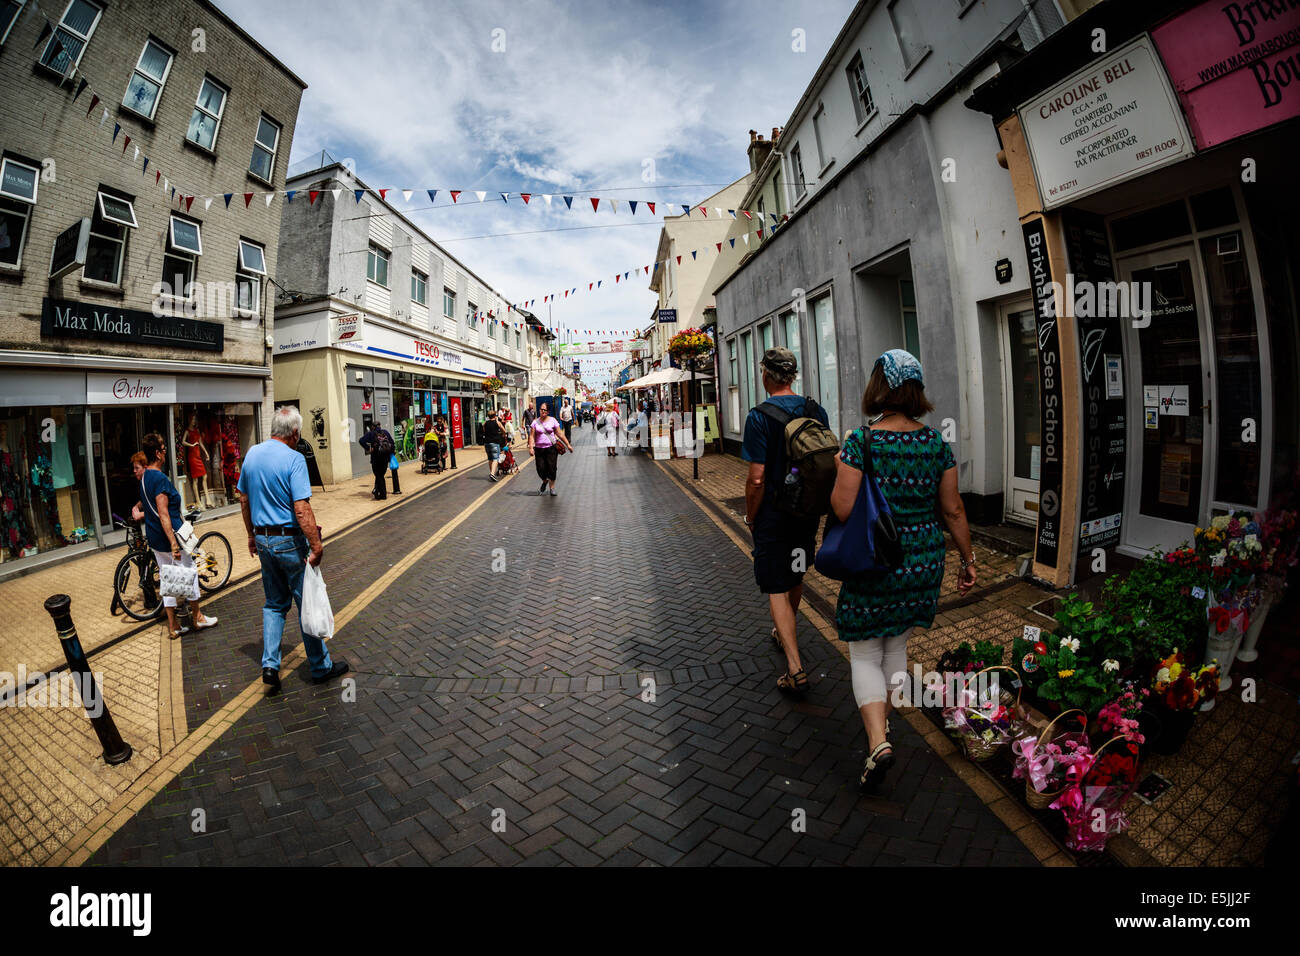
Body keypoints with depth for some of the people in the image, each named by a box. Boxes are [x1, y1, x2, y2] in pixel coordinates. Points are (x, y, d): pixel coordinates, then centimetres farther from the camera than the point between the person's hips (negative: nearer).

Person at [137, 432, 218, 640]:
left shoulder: (144, 475, 7)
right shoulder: (161, 478, -21)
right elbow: (163, 514, -25)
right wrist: (174, 543, -27)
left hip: (154, 538, 9)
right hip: (168, 535, -9)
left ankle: (173, 626, 19)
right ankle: (197, 617, 21)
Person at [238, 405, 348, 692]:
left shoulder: (252, 454, 5)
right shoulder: (293, 459, -18)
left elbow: (244, 499, 14)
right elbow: (301, 509, -24)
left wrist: (252, 535, 23)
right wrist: (316, 545, -20)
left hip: (263, 540, 7)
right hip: (290, 541, -7)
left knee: (274, 604, 19)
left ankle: (270, 665, 12)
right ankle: (321, 667, 17)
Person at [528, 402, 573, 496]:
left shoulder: (552, 420, 3)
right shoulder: (535, 422, 4)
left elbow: (560, 434, 5)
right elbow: (532, 436, 1)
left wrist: (568, 444, 3)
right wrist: (531, 447, -12)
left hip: (551, 448, -1)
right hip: (539, 449, 1)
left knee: (551, 468, -4)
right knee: (541, 469, -4)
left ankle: (552, 488, 13)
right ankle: (544, 481, 30)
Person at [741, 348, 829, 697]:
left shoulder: (760, 416, -17)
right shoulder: (816, 410, 0)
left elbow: (757, 478, -20)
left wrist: (750, 516, -5)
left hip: (773, 513, -6)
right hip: (808, 511, 6)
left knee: (776, 588, 2)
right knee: (795, 577, 24)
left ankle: (795, 668, -3)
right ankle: (785, 636, 46)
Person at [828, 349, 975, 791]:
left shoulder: (861, 441, -16)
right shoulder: (936, 442, -2)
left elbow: (842, 508, -19)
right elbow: (953, 511, 3)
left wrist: (839, 473, 0)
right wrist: (968, 559, 15)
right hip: (925, 563, 5)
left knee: (865, 654, 11)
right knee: (896, 646, 23)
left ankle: (877, 741, -3)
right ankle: (883, 723, 39)